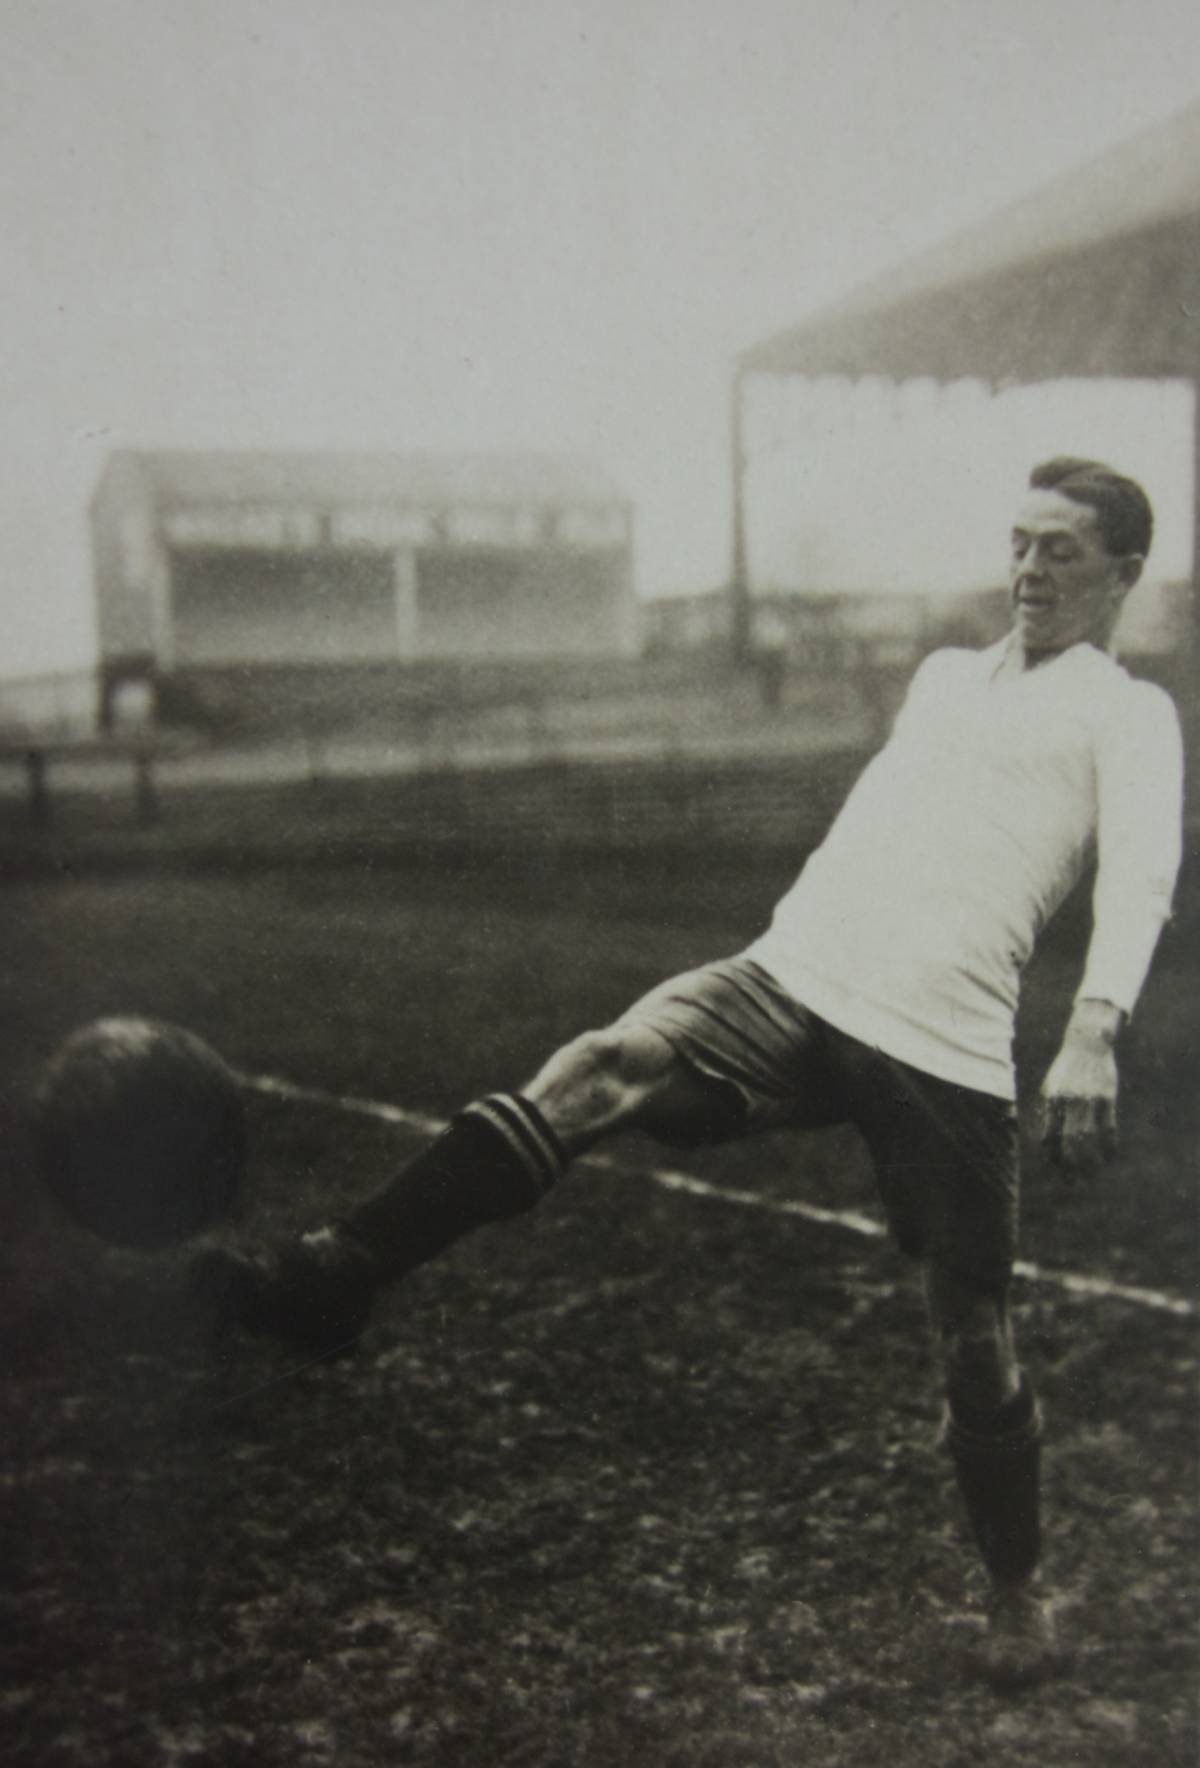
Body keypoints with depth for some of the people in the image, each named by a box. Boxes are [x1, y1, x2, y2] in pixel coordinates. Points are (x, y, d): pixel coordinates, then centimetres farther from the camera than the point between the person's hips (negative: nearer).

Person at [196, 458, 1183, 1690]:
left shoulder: (1128, 716, 7)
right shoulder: (946, 676, 27)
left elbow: (1140, 877, -10)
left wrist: (1092, 1032, -26)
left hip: (945, 1052, -4)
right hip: (793, 981, 4)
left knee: (975, 1341, 4)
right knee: (595, 1073, -22)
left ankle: (1016, 1592, 29)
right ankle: (330, 1279, -28)